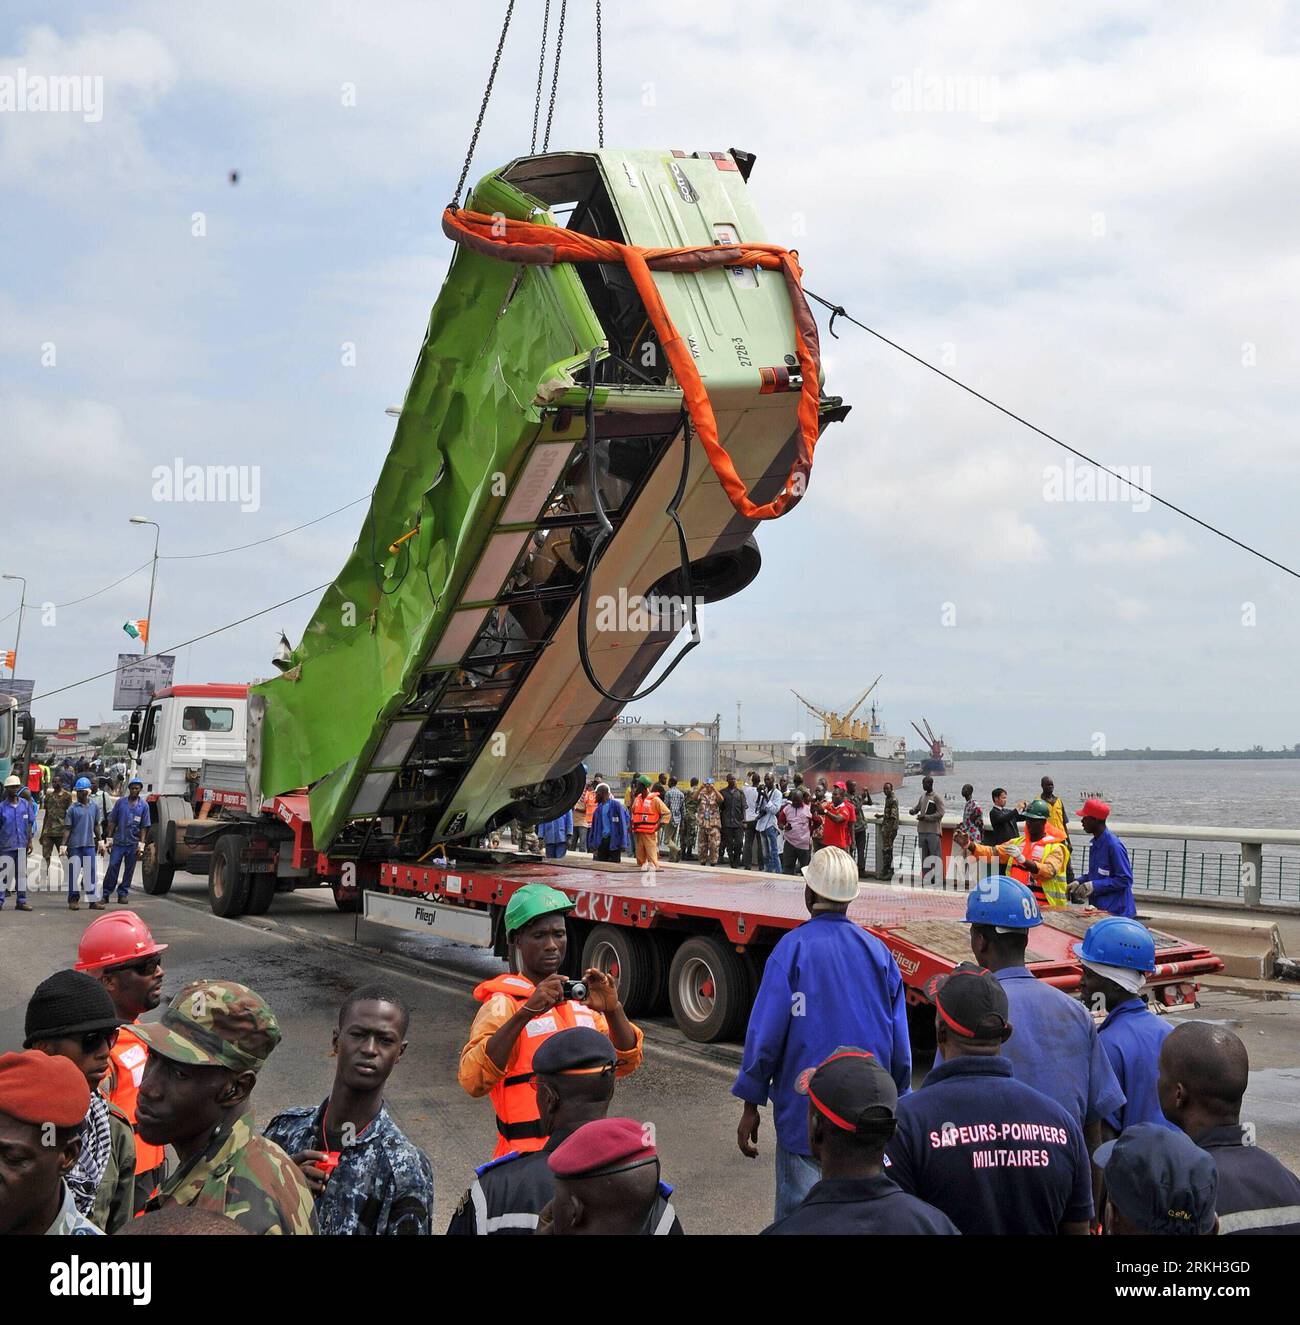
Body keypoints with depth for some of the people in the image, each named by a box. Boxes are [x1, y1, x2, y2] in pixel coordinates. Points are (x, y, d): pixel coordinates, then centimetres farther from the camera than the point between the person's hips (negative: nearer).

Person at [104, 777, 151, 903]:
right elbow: (112, 822, 7)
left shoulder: (144, 805, 3)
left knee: (129, 869, 5)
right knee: (112, 867, -6)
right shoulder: (120, 803, 3)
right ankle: (106, 894, 1)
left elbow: (144, 827, 4)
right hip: (118, 842, 0)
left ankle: (122, 894, 14)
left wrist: (141, 843, -3)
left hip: (133, 843, 1)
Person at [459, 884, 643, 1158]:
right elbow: (473, 1082, -24)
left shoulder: (578, 996, 13)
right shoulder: (504, 1003, -9)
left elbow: (625, 1063, 6)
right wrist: (525, 1013, -31)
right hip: (530, 1156, -6)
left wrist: (612, 1010, -12)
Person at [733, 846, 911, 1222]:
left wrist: (750, 1106, -2)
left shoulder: (793, 948, -11)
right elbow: (899, 1043, 3)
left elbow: (765, 1035, -12)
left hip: (806, 1115, -4)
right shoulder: (878, 951, 0)